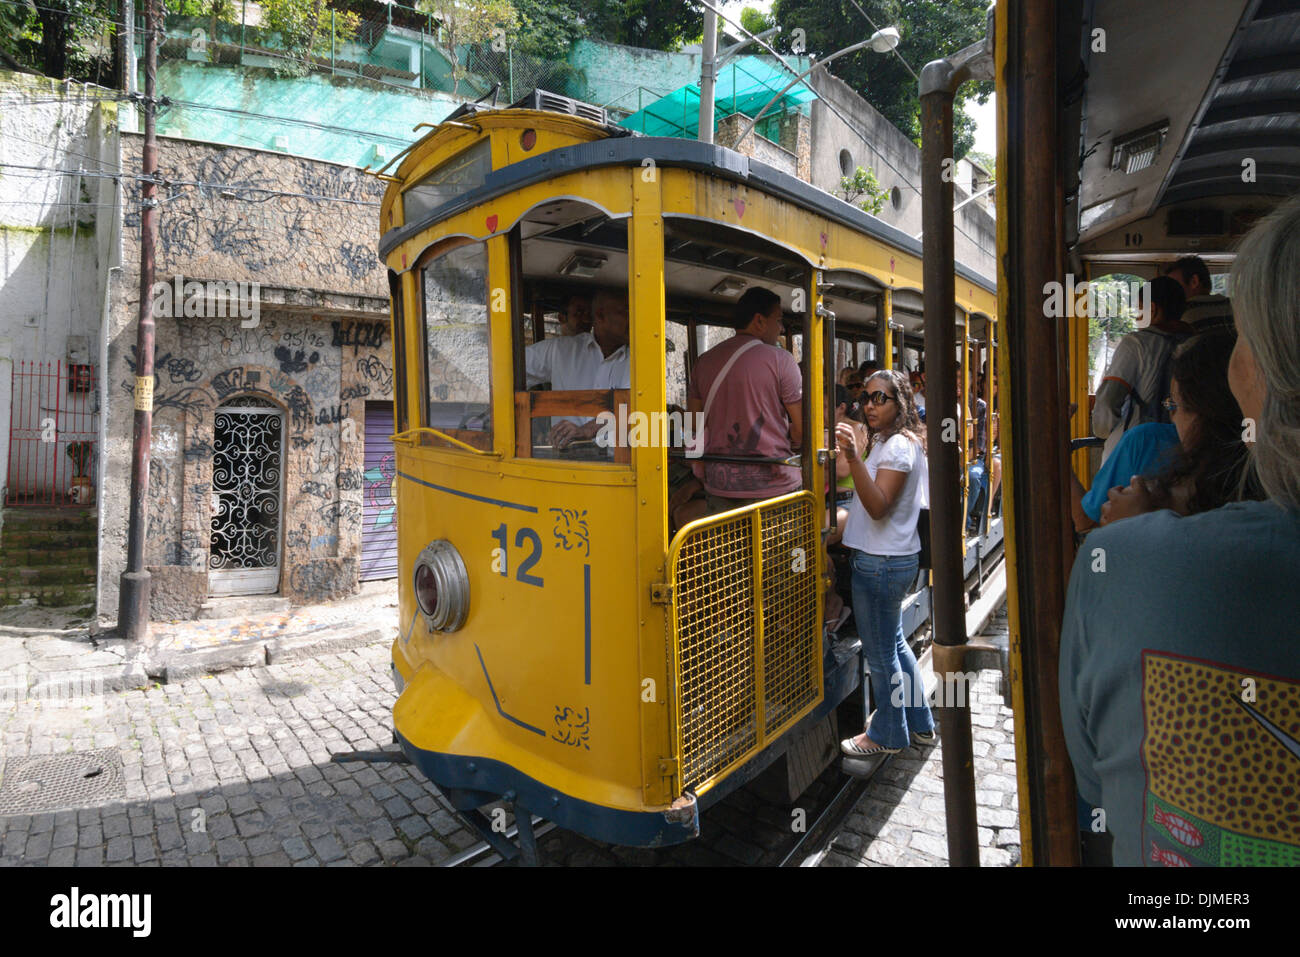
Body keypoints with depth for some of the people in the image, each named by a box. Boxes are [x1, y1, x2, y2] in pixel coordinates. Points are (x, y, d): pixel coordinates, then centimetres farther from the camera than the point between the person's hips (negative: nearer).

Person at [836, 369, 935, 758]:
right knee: (894, 645, 22)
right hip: (890, 559, 11)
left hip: (881, 563, -11)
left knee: (881, 653, 4)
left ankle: (888, 735, 22)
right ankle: (918, 723, 36)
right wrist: (853, 457, 13)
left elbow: (878, 507, -27)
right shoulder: (889, 441, 14)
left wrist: (854, 457, -36)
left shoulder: (899, 445, -16)